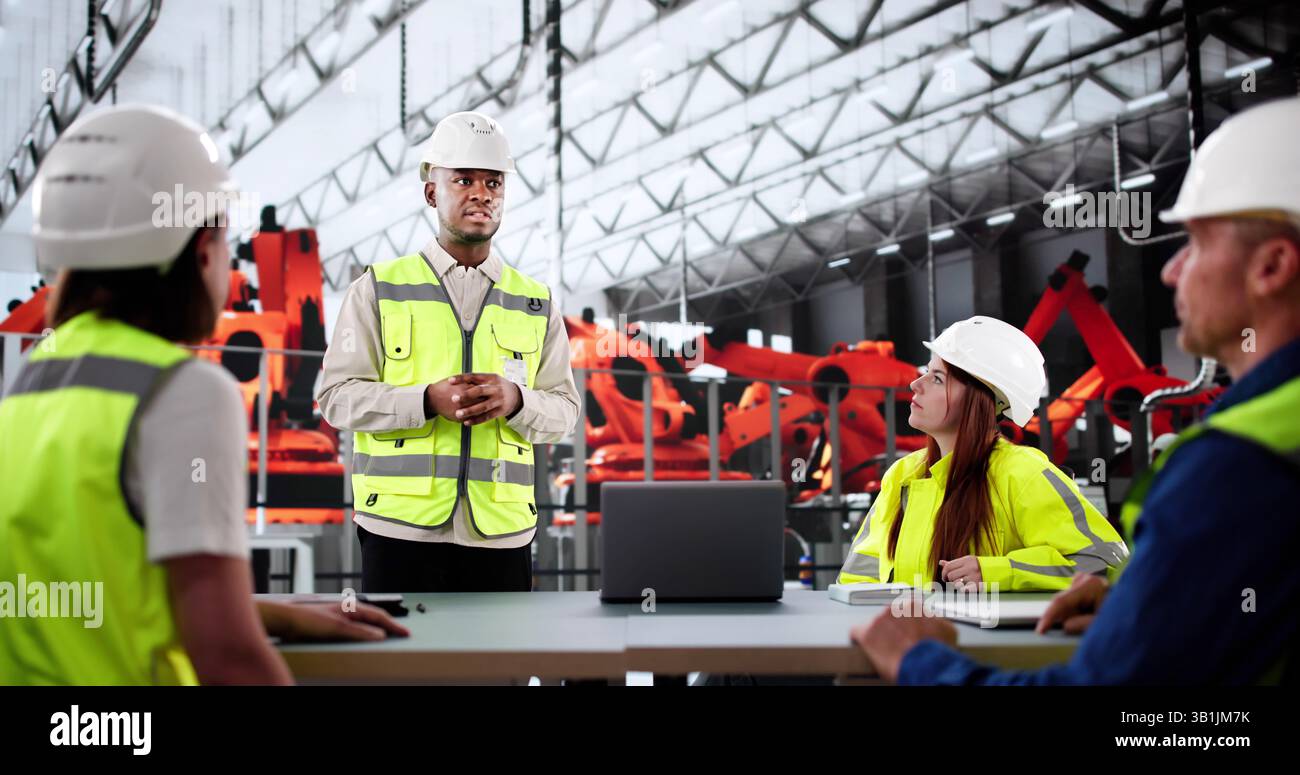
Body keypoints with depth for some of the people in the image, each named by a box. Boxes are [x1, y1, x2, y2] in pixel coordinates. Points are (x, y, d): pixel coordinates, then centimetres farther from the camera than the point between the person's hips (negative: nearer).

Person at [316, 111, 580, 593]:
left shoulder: (536, 302, 12)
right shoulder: (379, 288, 6)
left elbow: (564, 409, 9)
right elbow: (337, 396, -1)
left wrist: (515, 400, -13)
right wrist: (428, 400, -16)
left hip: (501, 530, 2)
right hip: (401, 526, -2)